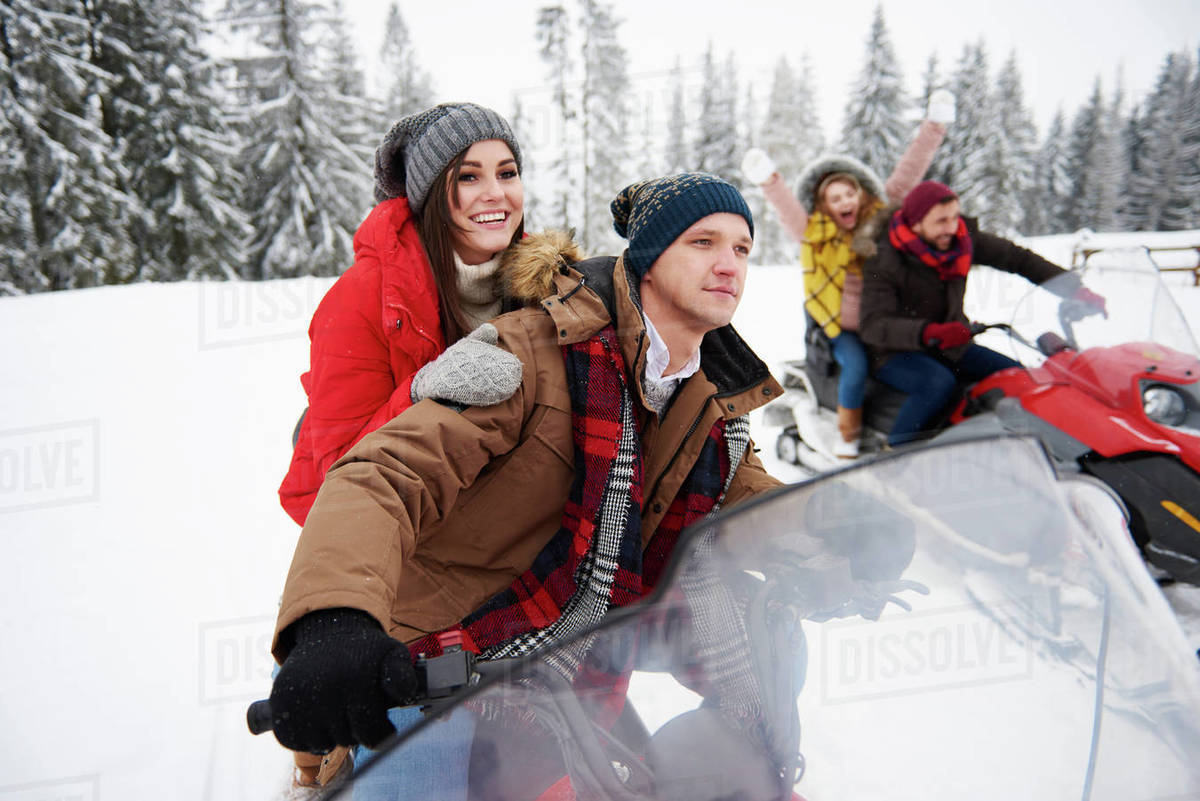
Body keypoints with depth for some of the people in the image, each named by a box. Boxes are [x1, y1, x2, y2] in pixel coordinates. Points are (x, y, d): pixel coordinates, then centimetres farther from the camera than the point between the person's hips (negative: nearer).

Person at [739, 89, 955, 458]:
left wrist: (934, 126, -2)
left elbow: (906, 174, 3)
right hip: (839, 326, -3)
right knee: (856, 366, -27)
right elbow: (789, 210, -23)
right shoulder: (814, 233, -5)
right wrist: (769, 182, -43)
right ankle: (848, 435, -5)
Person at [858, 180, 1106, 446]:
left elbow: (1016, 258, 3)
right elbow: (873, 326, -32)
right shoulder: (883, 262, -21)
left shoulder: (963, 238, -5)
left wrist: (1075, 288, -7)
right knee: (940, 383, -35)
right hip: (898, 354, -6)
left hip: (952, 347, 6)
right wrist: (929, 332, -48)